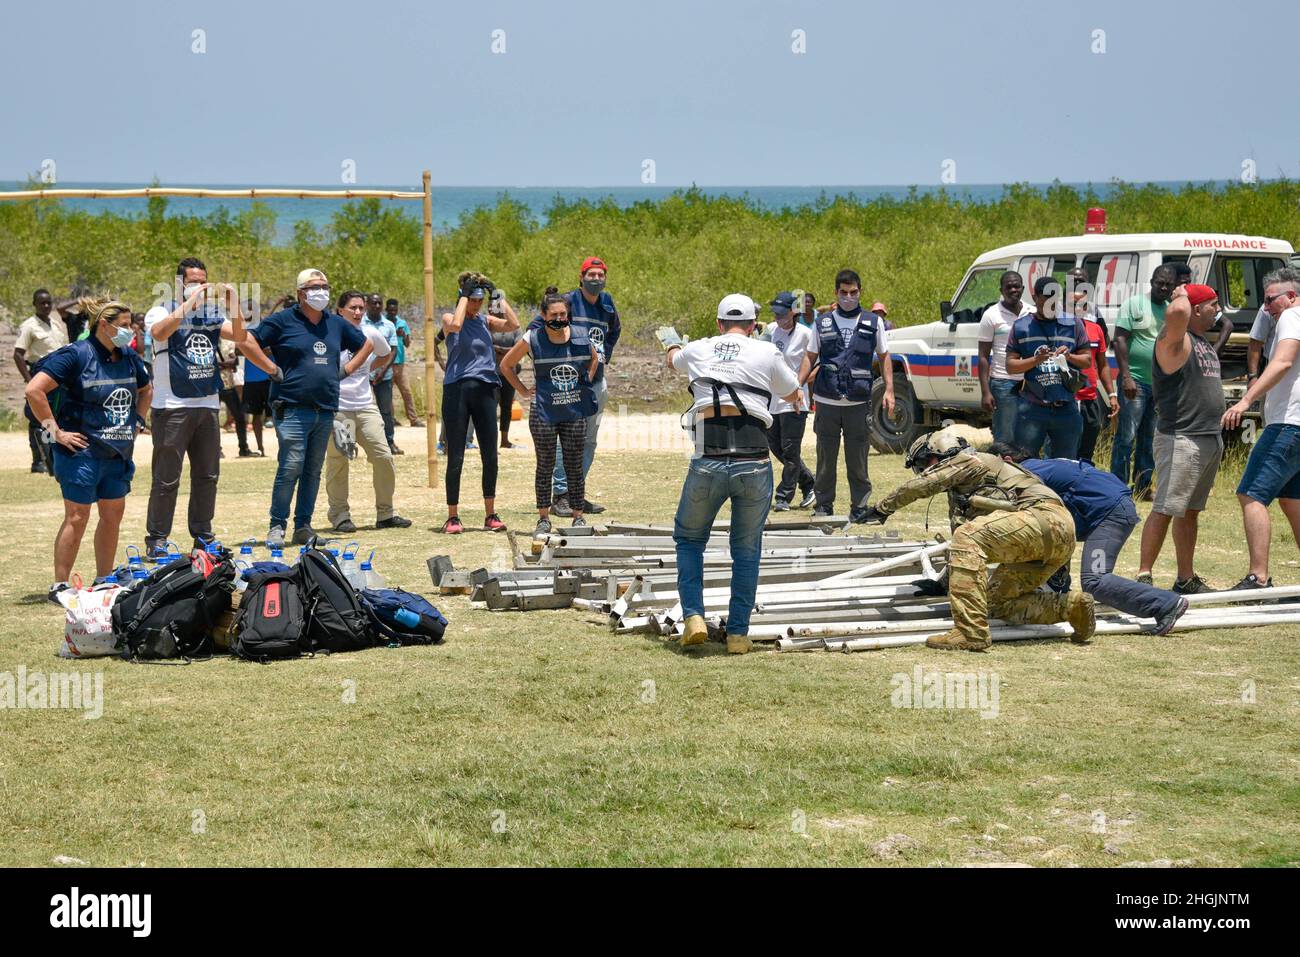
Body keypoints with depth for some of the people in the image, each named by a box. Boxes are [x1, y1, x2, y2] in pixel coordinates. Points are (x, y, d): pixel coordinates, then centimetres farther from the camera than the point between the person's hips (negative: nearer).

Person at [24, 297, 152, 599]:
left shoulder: (129, 357, 8)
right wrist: (56, 432, -18)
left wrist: (136, 421, 15)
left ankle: (103, 582, 22)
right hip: (82, 452, -7)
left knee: (113, 515, 11)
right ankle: (60, 586, 2)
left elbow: (145, 390, 29)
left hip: (119, 452, 7)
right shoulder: (76, 355, -13)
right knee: (77, 517, -4)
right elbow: (34, 390, -20)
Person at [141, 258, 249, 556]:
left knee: (207, 476, 9)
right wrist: (190, 302, -23)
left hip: (208, 405, 5)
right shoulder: (161, 312, 0)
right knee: (167, 479, -5)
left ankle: (202, 536, 18)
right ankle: (156, 540, 1)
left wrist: (233, 304, -13)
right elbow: (160, 332, -23)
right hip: (172, 406, -5)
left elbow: (239, 336, -1)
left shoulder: (211, 314, 13)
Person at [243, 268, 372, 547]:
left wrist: (345, 370, 16)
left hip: (326, 409, 6)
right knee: (291, 467, -12)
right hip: (292, 407, -6)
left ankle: (303, 527, 14)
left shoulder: (337, 324, 15)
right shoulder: (283, 321, -2)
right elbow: (247, 342, -5)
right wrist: (274, 370, -8)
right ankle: (277, 527, -5)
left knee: (313, 471, 7)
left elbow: (365, 345, 30)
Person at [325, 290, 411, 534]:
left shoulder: (371, 333, 5)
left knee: (383, 456, -1)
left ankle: (385, 514, 9)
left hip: (366, 405, 4)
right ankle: (339, 516, 7)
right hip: (336, 408, -4)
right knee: (337, 461, -4)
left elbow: (387, 353, 28)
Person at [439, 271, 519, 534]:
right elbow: (455, 325, -23)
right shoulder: (449, 319, 2)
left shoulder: (486, 321, 12)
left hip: (485, 389, 4)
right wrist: (464, 295, -12)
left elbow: (513, 324, -3)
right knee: (455, 458, -1)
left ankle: (491, 515, 14)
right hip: (457, 390, -4)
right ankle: (453, 517, 5)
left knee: (490, 456, 4)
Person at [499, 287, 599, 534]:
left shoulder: (579, 337, 1)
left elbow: (594, 358, 23)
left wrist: (586, 383, 12)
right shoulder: (532, 340, -6)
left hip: (575, 413, 2)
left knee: (575, 465, 5)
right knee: (545, 466, 4)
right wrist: (523, 391, 3)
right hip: (544, 413, -2)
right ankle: (543, 518, 12)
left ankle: (578, 516, 13)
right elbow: (506, 365, 6)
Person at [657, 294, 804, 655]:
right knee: (747, 551, 13)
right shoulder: (766, 353, 5)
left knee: (689, 538, 20)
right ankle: (738, 633, 13)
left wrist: (670, 341, 61)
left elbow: (673, 361, 37)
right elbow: (793, 395, 21)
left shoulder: (698, 350, 12)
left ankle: (693, 615, 4)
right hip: (753, 465, -1)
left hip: (707, 464, 1)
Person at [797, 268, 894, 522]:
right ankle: (823, 506, 13)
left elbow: (884, 357, 12)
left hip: (859, 403, -1)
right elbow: (810, 357, 12)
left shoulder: (872, 323, 7)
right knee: (826, 456, 6)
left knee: (857, 458, 1)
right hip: (827, 402, 1)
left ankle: (859, 508, 10)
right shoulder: (823, 322, 8)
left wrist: (889, 390, 3)